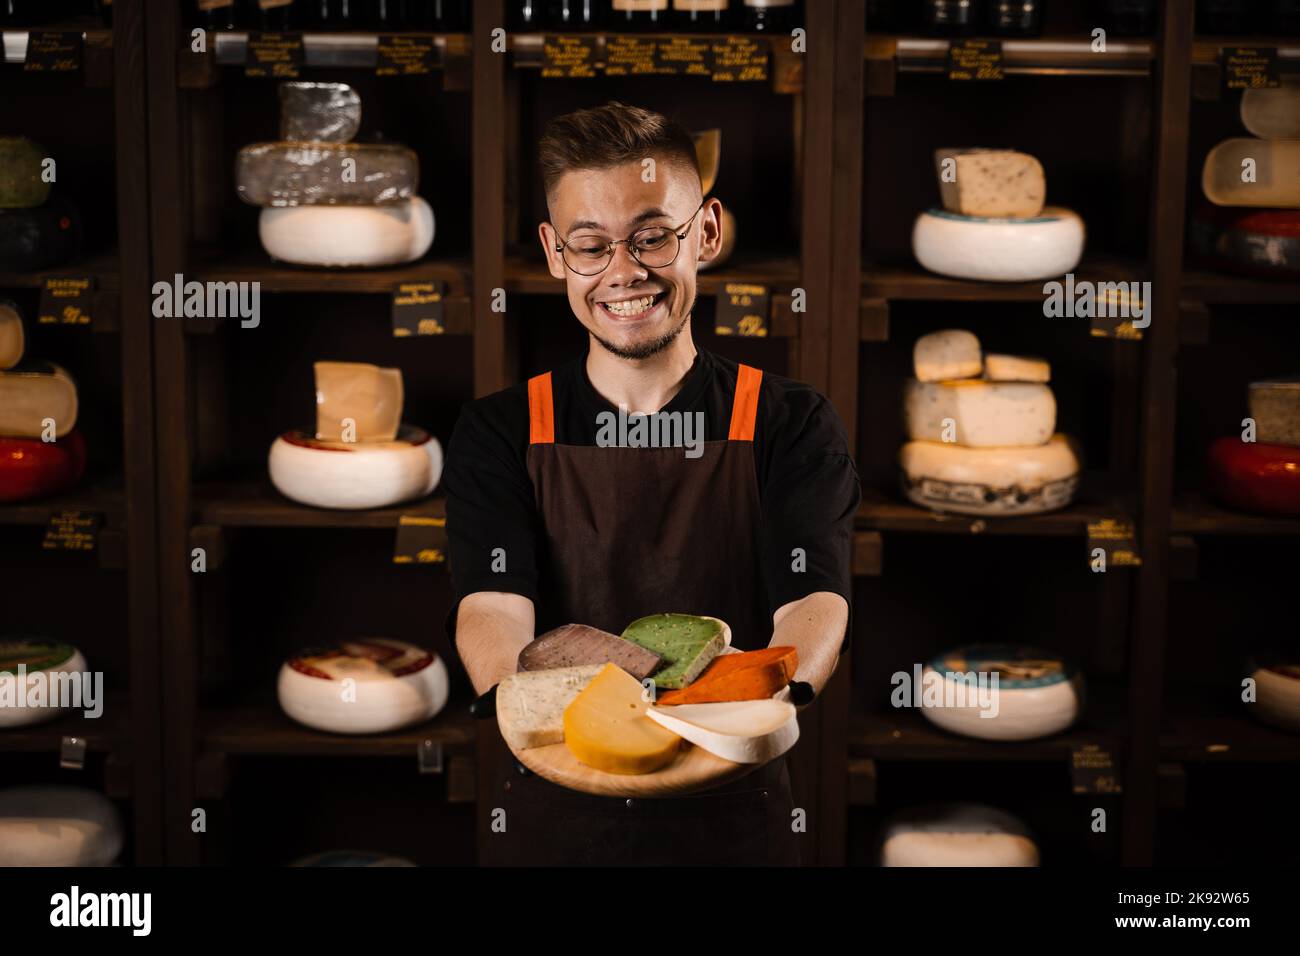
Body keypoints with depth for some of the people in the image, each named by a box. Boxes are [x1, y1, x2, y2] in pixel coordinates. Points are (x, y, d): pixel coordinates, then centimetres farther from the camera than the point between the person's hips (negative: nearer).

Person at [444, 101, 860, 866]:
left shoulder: (792, 425, -2)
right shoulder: (499, 433, 1)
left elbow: (813, 606, -15)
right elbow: (491, 609, -13)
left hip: (735, 824, 0)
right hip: (550, 823, 1)